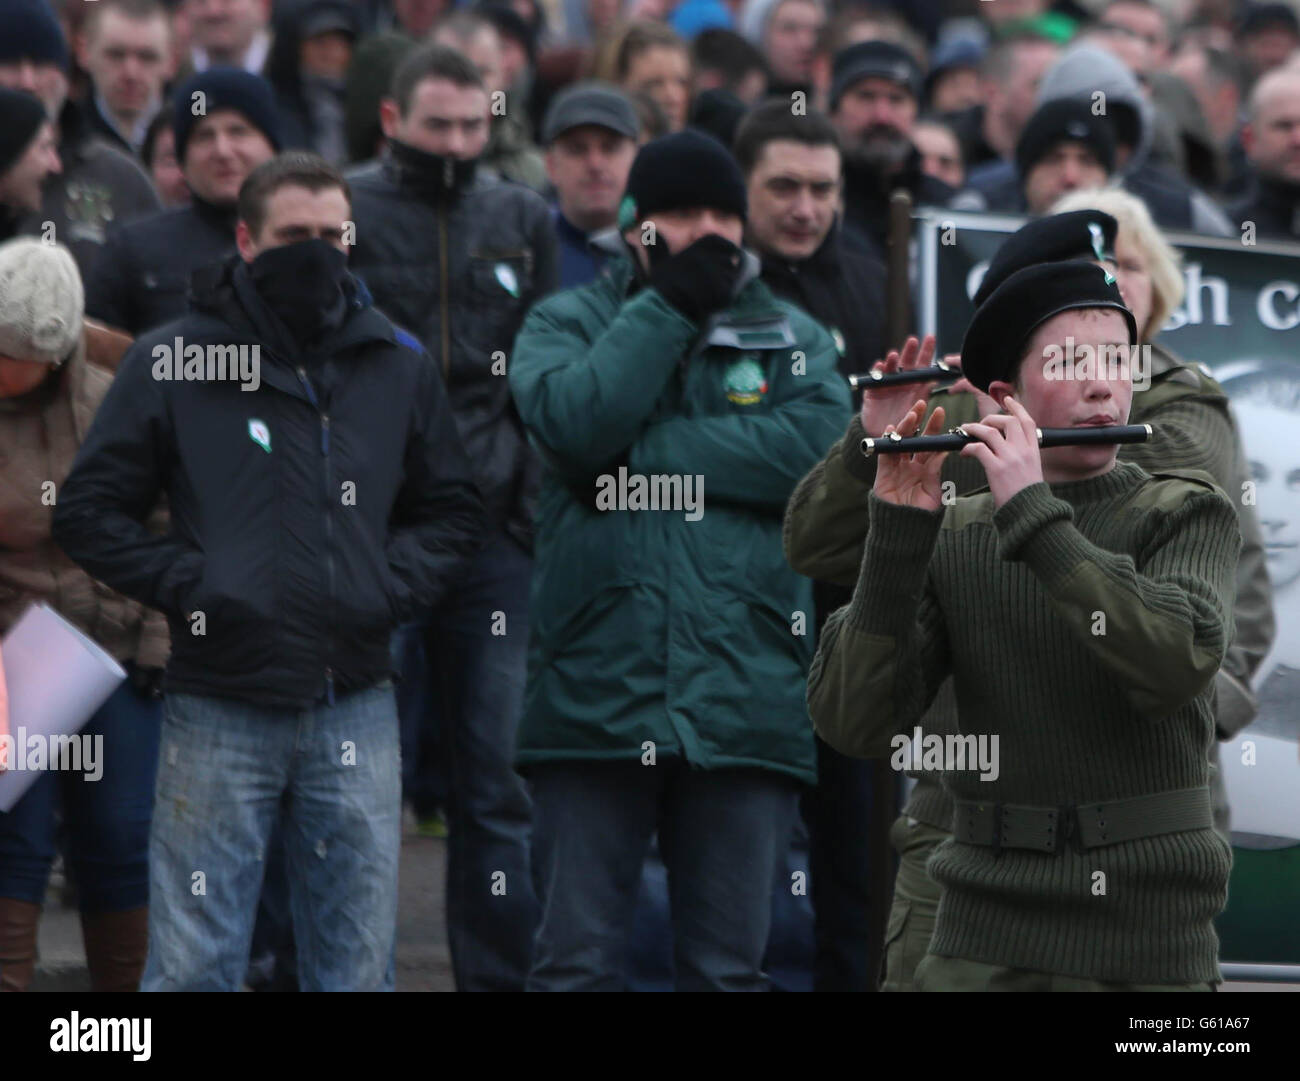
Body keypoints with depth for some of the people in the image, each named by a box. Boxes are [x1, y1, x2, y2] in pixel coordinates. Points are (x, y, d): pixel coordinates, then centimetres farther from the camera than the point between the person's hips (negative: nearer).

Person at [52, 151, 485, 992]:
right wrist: (188, 586, -10)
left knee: (358, 962, 7)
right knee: (194, 963, -3)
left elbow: (453, 512, 18)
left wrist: (389, 586, 0)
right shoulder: (172, 361, 1)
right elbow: (92, 511, 2)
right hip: (218, 712, -3)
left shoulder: (398, 366, 10)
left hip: (356, 709, 3)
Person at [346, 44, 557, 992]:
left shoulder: (524, 222, 12)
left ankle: (499, 975, 8)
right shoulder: (345, 211, 2)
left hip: (491, 532, 2)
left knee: (495, 778, 3)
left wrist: (534, 502, 5)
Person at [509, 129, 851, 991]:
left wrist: (645, 455, -8)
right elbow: (573, 420, -10)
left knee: (730, 966, 5)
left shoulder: (792, 337, 14)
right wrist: (670, 304, -4)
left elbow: (816, 446, -8)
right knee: (576, 959, 0)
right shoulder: (569, 323, 12)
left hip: (742, 696, 1)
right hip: (596, 693, -1)